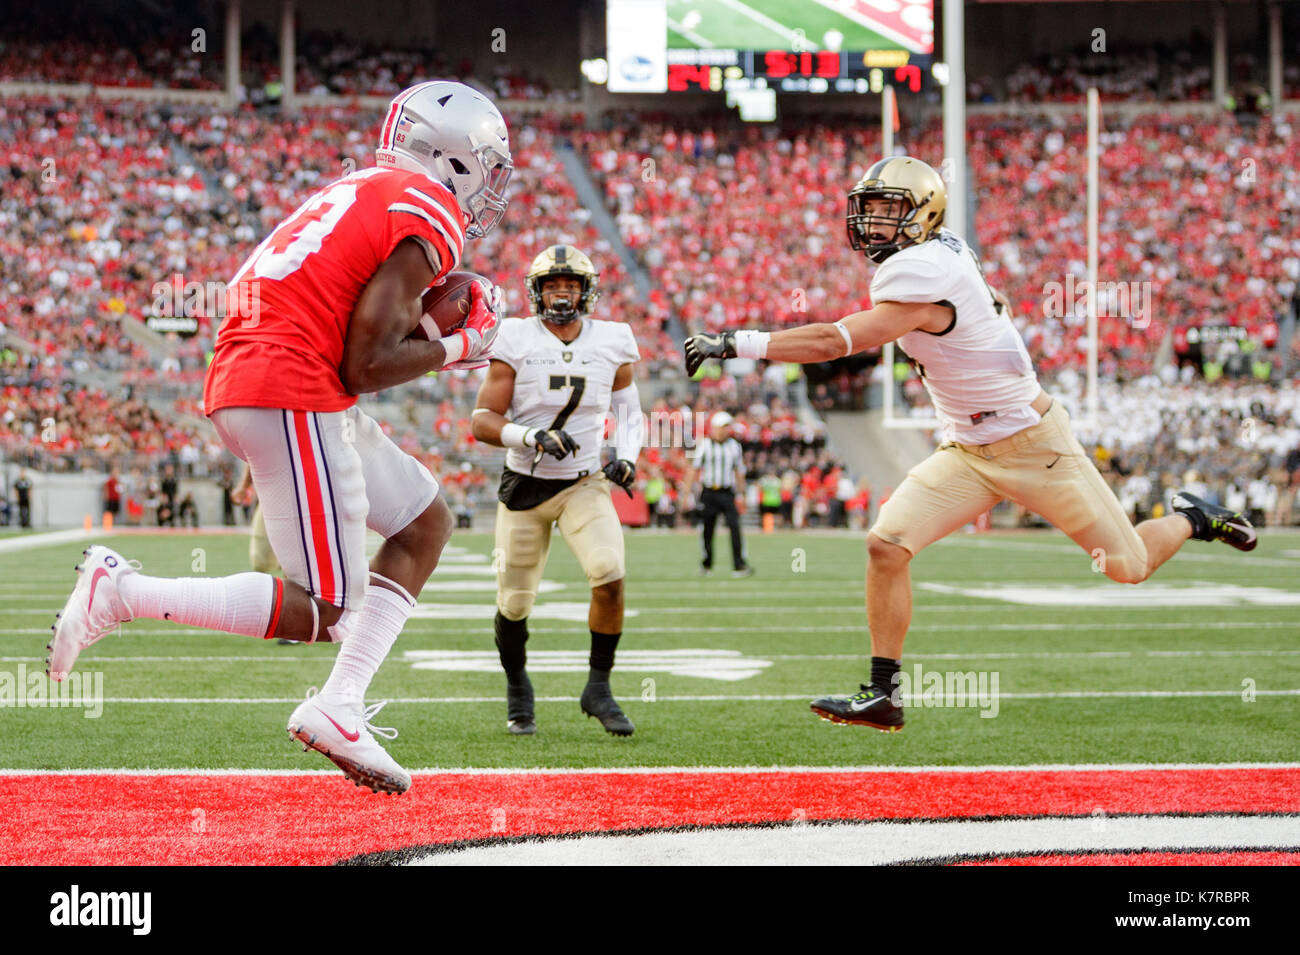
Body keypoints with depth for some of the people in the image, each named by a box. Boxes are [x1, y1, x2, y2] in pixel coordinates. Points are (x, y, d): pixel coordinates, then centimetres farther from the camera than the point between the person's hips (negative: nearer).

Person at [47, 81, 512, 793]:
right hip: (290, 395, -10)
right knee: (319, 613, -4)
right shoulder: (428, 215, -9)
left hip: (241, 382, 10)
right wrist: (460, 346, 1)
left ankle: (337, 707, 9)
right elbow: (366, 366, -14)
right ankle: (123, 592, -6)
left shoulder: (364, 191, 20)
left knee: (425, 523, 17)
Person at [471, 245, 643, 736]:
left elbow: (628, 406, 17)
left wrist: (628, 455, -1)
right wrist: (532, 437, -26)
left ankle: (598, 689, -3)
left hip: (585, 484, 1)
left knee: (610, 577, -21)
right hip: (525, 487, -1)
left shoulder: (611, 344, 0)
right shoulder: (516, 341, -8)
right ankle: (517, 690, 32)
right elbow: (482, 420, -10)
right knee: (514, 602, 4)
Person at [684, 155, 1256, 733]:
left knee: (1129, 567, 5)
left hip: (1034, 445, -8)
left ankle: (1191, 520, 37)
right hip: (967, 453, 8)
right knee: (887, 545, -12)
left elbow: (835, 342, -35)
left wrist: (733, 343, -36)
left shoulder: (923, 281, -28)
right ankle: (882, 696, -5)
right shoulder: (946, 252, -1)